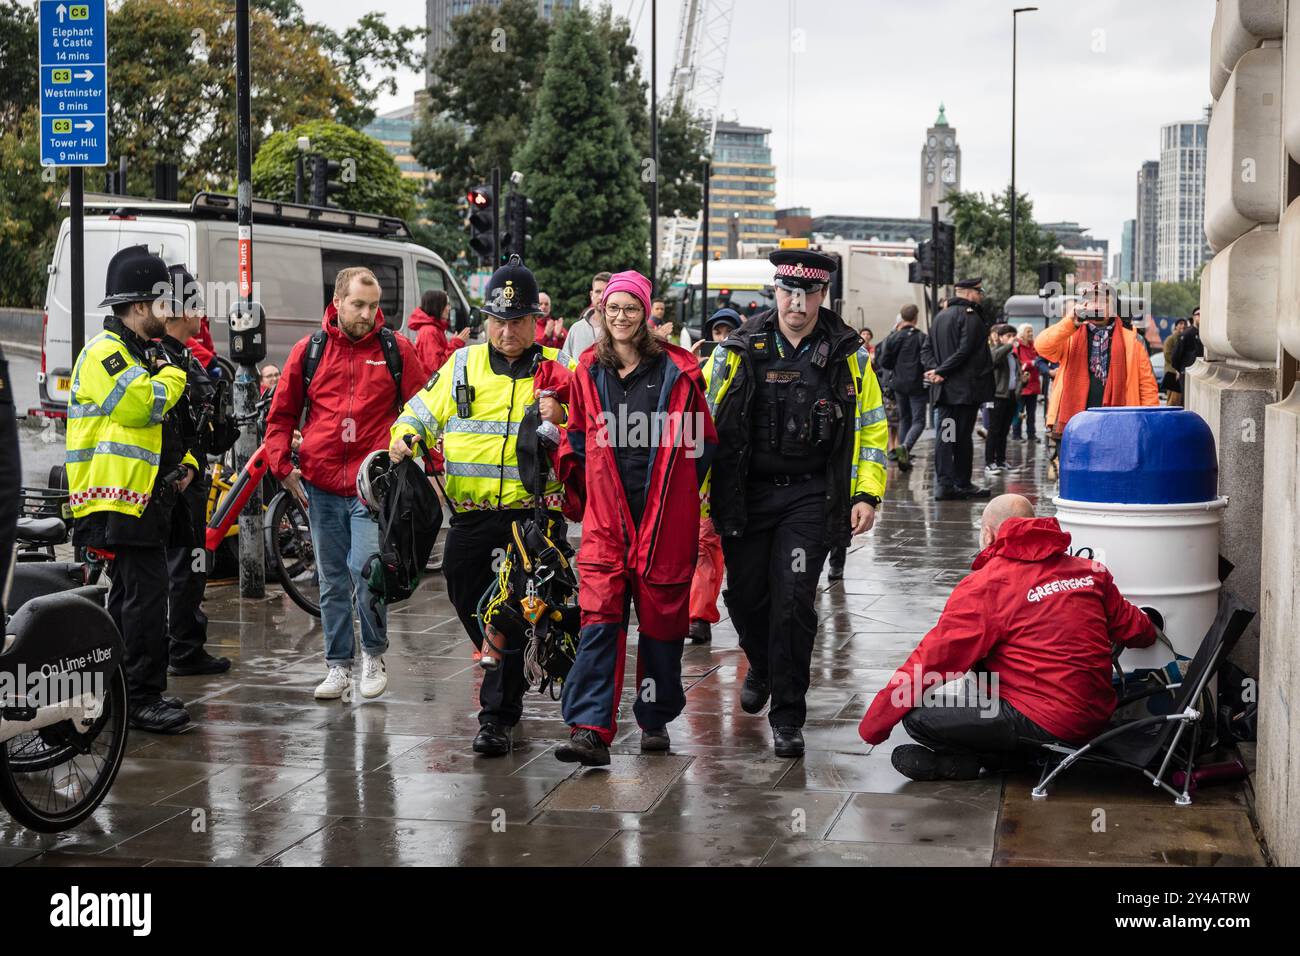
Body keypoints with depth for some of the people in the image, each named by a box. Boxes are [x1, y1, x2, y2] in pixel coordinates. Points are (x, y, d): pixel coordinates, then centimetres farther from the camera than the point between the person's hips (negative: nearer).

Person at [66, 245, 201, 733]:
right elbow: (140, 404, -27)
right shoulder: (105, 352, -11)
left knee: (129, 594, 15)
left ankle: (124, 692, 24)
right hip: (120, 496, -11)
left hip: (144, 494, 11)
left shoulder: (142, 352, 22)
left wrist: (185, 461, 12)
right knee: (147, 594, -13)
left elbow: (163, 422, 30)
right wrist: (174, 372, -9)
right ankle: (144, 698, -10)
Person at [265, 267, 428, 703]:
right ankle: (339, 666, 20)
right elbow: (281, 415, 13)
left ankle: (374, 654, 8)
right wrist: (283, 466, 4)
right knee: (332, 582, 9)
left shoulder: (396, 349, 2)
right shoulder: (309, 351, 6)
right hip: (321, 487, 3)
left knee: (367, 572, -14)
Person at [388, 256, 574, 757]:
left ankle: (497, 715, -3)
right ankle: (510, 681, 39)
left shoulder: (557, 370, 5)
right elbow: (422, 411, 17)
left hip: (531, 512, -3)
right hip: (470, 515, 4)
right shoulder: (462, 366, 12)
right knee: (467, 601, 14)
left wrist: (561, 421, -15)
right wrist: (404, 439, -4)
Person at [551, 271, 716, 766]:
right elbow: (578, 442, 17)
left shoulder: (676, 369, 0)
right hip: (605, 518, 1)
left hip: (664, 516, -1)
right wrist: (581, 495, 7)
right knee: (600, 618, -9)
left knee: (661, 617, 7)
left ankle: (656, 721, 24)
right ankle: (590, 730, -14)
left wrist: (677, 493, 3)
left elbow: (702, 441, 7)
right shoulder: (589, 371, 8)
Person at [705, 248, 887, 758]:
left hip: (810, 496, -1)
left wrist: (867, 494, 0)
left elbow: (872, 428, 8)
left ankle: (787, 717, 1)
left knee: (793, 602, -10)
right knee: (746, 596, 10)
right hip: (745, 494, 2)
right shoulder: (738, 351, 1)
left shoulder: (849, 357, 3)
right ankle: (762, 666, 44)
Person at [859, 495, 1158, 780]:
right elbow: (1133, 629, 17)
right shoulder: (1091, 572, 7)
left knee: (917, 715, -9)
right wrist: (1148, 630, 44)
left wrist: (873, 725, -1)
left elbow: (932, 660, -9)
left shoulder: (985, 586, -10)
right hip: (1097, 717, 8)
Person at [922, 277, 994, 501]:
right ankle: (962, 484, 7)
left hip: (944, 389, 7)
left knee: (944, 434, 3)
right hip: (966, 387, -7)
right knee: (963, 436, 0)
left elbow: (927, 349, 13)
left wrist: (936, 370, -1)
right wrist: (940, 371, -12)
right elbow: (965, 351, -18)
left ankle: (943, 484, -2)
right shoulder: (971, 316, -10)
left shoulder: (940, 316, 15)